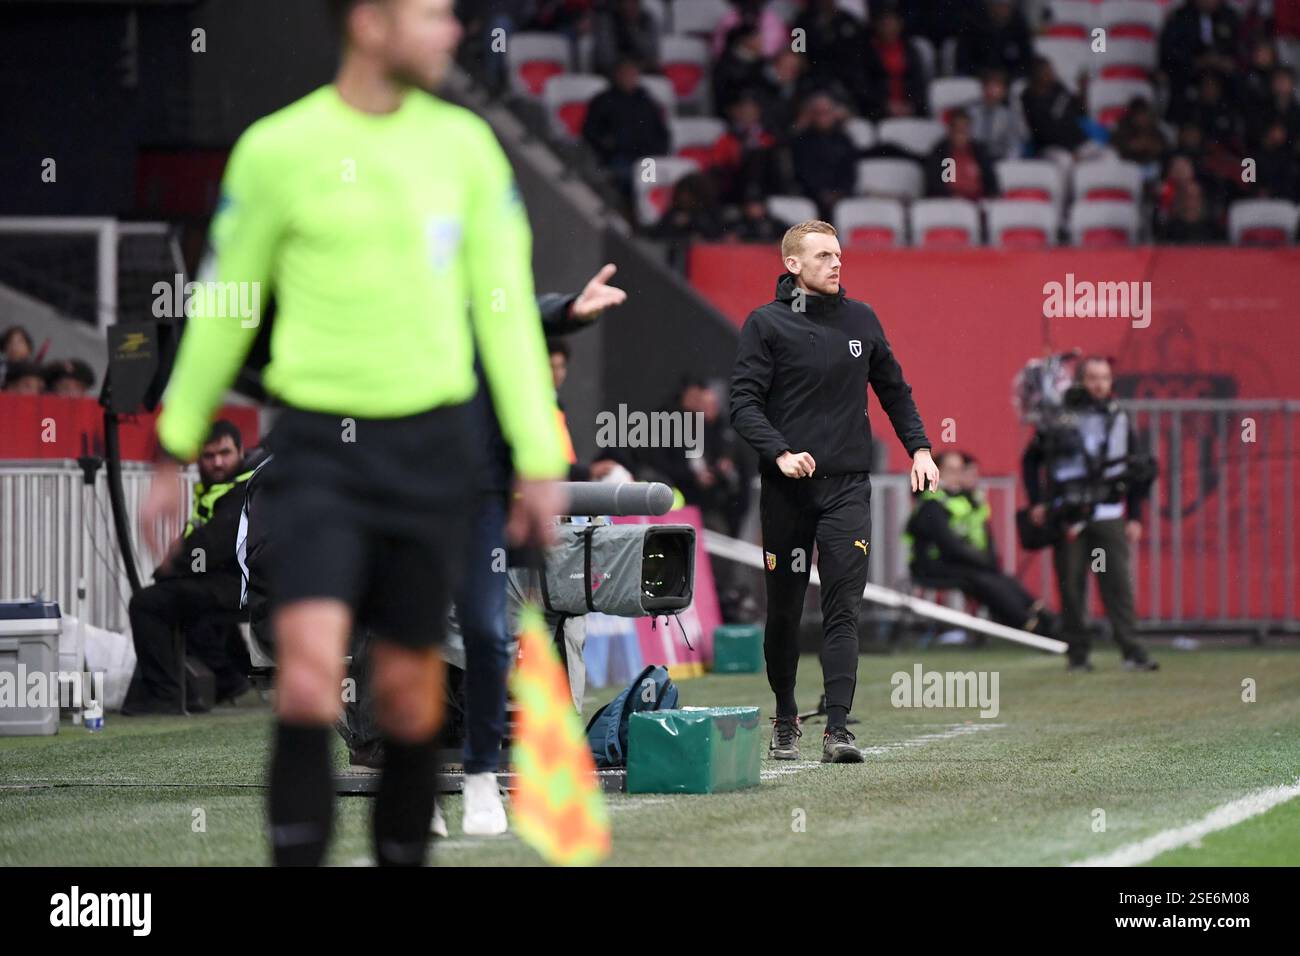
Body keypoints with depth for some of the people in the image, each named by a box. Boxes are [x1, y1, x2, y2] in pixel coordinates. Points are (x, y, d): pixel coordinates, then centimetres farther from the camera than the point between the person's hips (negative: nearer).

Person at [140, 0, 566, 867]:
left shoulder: (464, 145, 4)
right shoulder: (275, 151, -3)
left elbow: (508, 307, 7)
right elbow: (222, 308, 7)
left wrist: (539, 462, 2)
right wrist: (175, 452, 12)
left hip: (432, 445, 2)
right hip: (320, 445, -2)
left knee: (408, 685, 7)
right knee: (309, 664, -17)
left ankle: (403, 856, 23)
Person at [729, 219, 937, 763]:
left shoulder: (860, 320, 11)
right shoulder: (766, 324, -1)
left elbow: (893, 389, 21)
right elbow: (744, 403, -6)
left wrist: (918, 447, 9)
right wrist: (781, 453, -21)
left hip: (847, 487, 2)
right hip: (785, 490, -2)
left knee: (843, 609, -10)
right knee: (784, 612, 8)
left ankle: (837, 728, -16)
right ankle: (785, 721, 27)